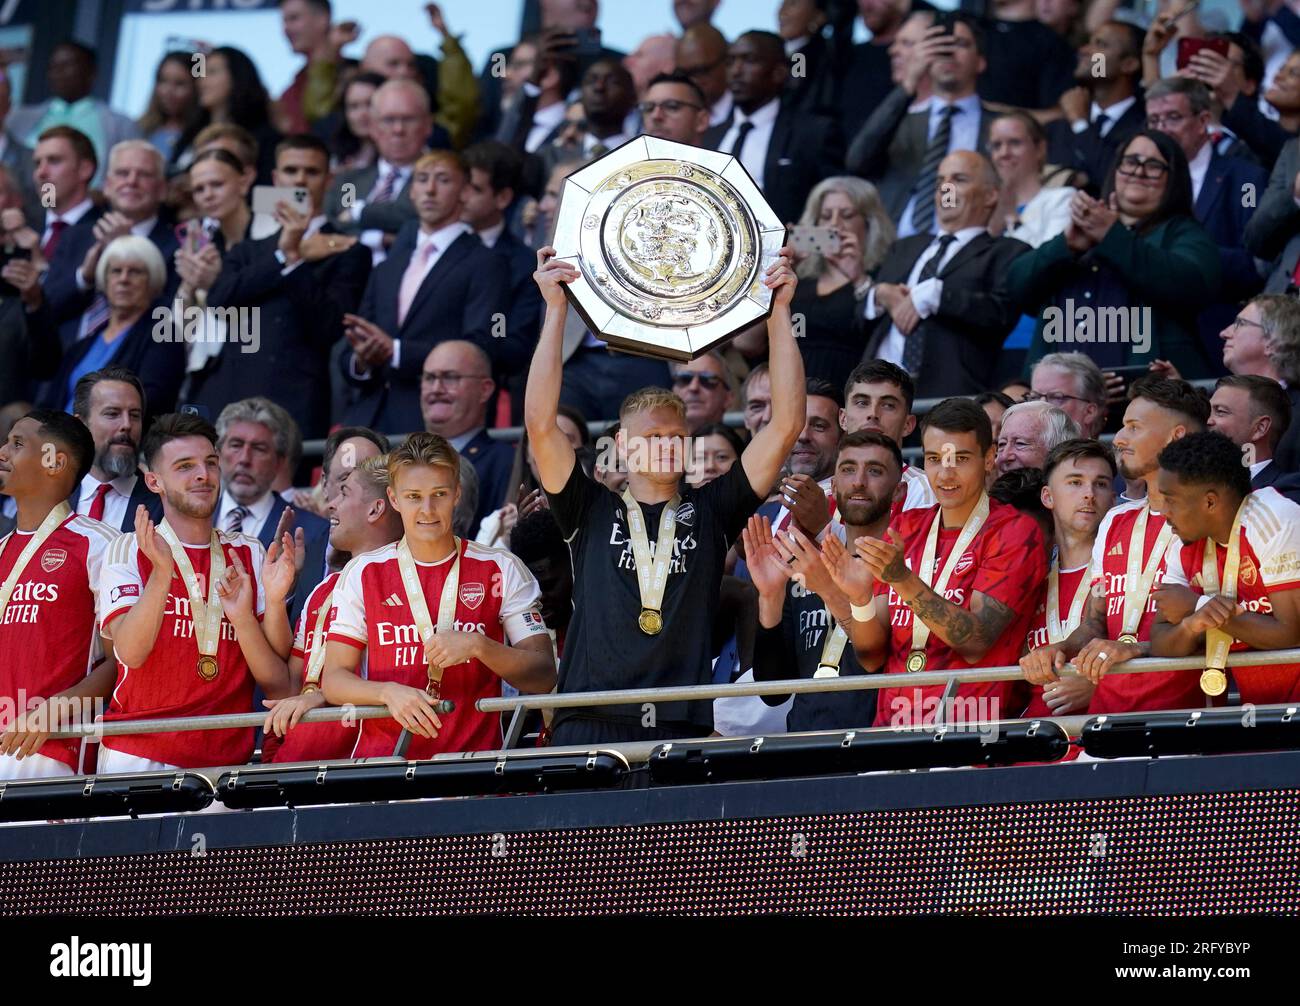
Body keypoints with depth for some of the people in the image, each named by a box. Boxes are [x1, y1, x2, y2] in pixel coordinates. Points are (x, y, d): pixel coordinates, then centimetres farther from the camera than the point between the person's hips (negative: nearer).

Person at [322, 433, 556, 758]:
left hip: (474, 755, -1)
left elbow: (543, 676, 3)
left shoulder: (501, 570, 8)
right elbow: (334, 679, 6)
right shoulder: (363, 573, 10)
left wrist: (478, 646, -14)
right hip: (380, 757, 1)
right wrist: (390, 692, -14)